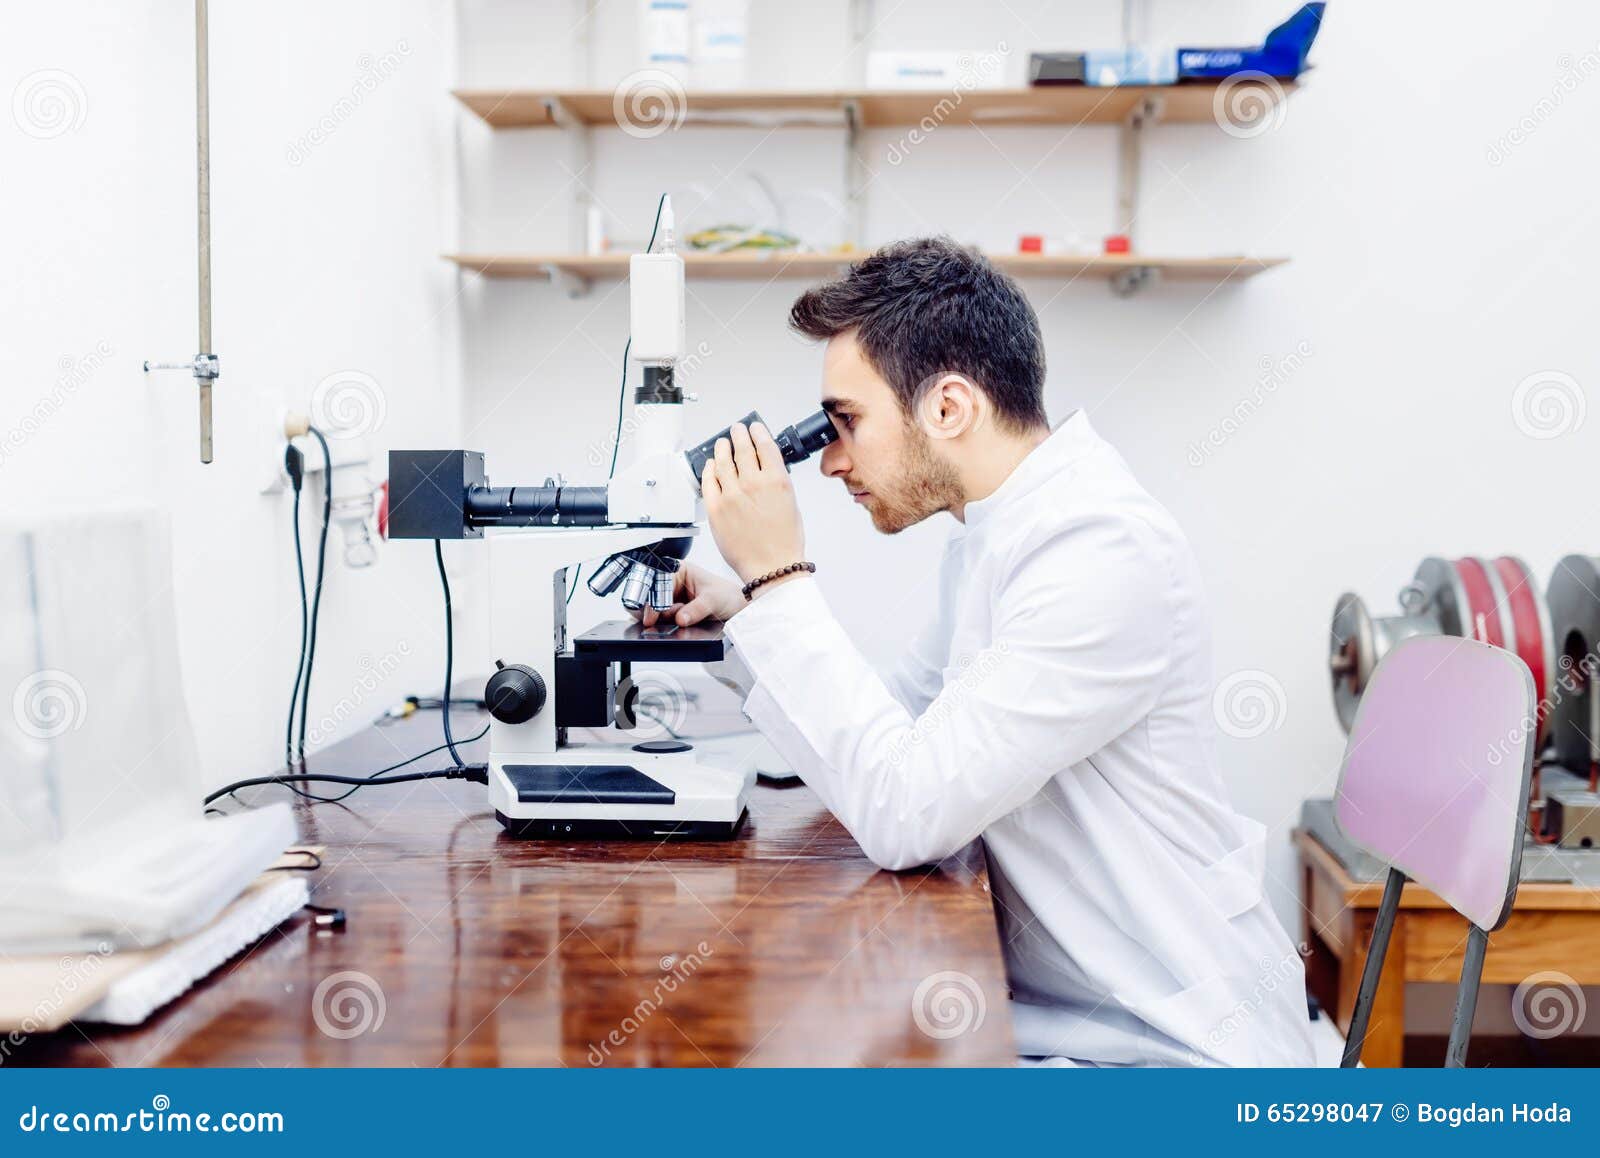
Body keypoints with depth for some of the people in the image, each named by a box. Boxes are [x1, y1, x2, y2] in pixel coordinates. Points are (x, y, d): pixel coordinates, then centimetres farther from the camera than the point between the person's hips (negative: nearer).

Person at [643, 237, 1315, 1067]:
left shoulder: (1105, 556, -24)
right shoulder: (995, 534, 7)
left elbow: (904, 816, -27)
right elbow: (897, 716, 16)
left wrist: (777, 576, -21)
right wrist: (741, 616, 6)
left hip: (1168, 1045, -8)